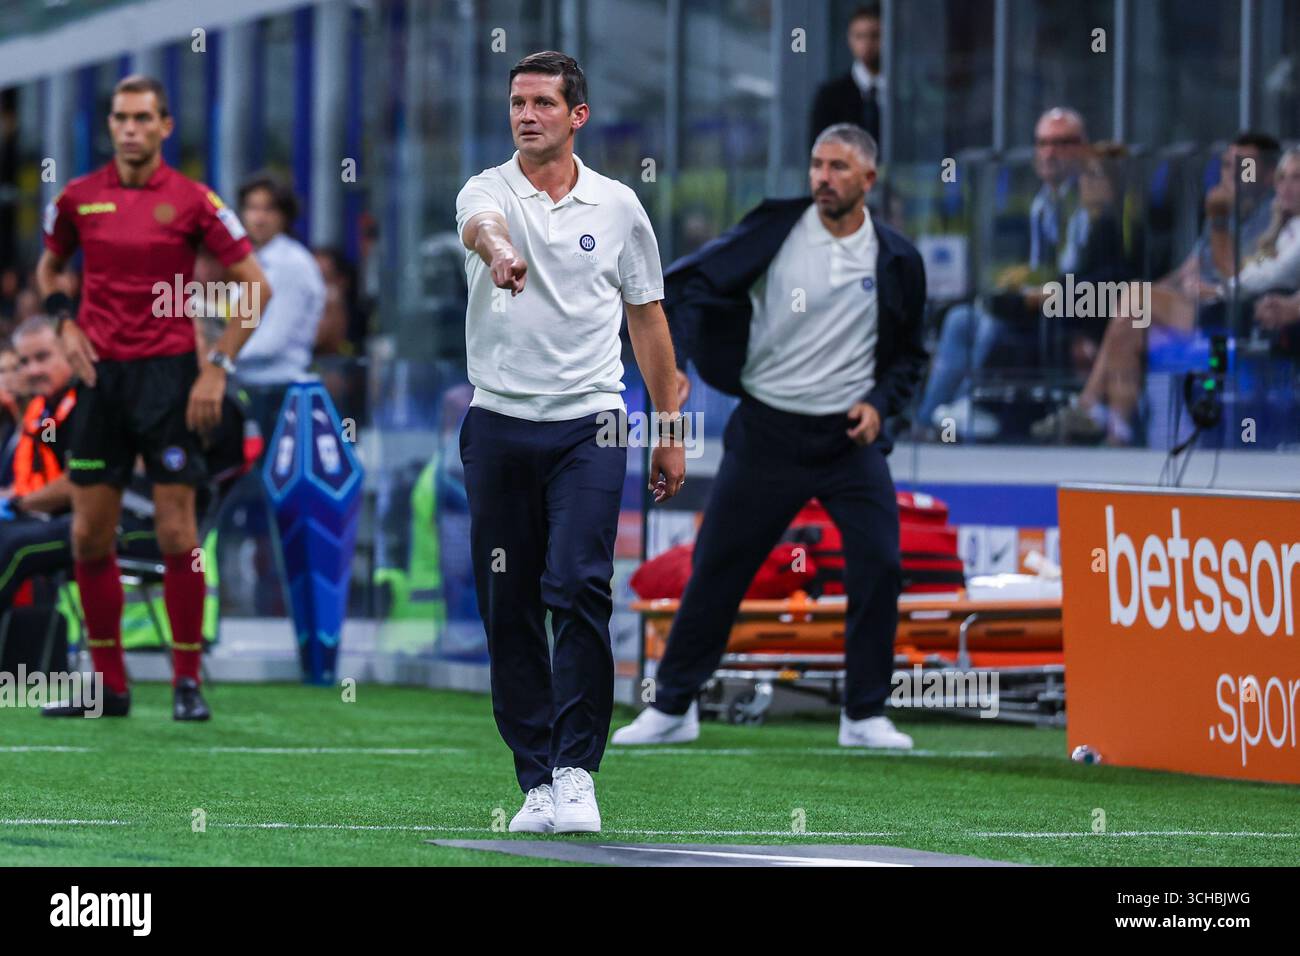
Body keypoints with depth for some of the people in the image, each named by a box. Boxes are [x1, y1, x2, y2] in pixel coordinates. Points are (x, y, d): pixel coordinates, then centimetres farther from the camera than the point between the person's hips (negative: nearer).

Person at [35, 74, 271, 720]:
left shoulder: (192, 201, -4)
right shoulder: (79, 198, 5)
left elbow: (254, 285, -1)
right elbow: (48, 267, 23)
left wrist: (218, 367, -7)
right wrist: (66, 324, 4)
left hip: (168, 375, -3)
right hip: (100, 375, 3)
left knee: (177, 533, -6)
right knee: (89, 536, 2)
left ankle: (188, 683, 4)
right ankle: (109, 684, 12)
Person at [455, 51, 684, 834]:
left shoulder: (618, 206, 7)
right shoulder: (488, 190, 1)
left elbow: (648, 316, 15)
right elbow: (480, 224, -25)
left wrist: (671, 431, 14)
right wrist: (496, 250, -51)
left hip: (588, 424, -1)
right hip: (499, 423, 1)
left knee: (580, 589, -15)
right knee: (507, 608, 2)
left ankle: (576, 771, -11)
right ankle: (537, 780, 9)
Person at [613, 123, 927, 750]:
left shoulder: (896, 260, 1)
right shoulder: (775, 231, -5)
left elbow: (909, 353, 12)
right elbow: (688, 281, 2)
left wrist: (880, 403, -4)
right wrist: (711, 355, -7)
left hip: (850, 438, 1)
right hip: (768, 432, -1)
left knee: (880, 565, -12)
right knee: (717, 569, 4)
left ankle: (864, 715, 1)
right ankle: (672, 707, 18)